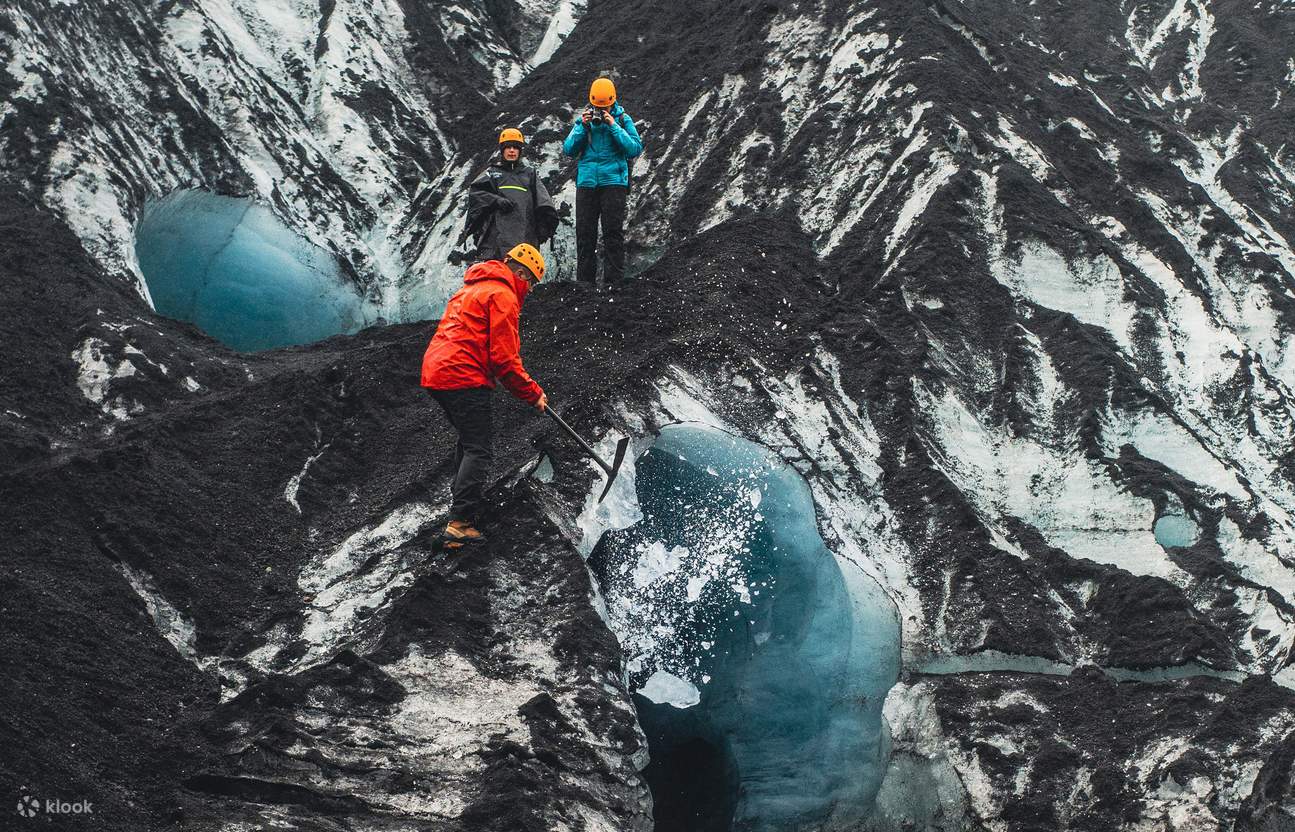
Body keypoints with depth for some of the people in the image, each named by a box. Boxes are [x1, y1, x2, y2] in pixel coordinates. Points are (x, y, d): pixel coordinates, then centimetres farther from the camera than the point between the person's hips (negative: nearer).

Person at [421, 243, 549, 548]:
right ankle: (460, 524, -15)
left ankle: (466, 500, 36)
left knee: (469, 438, 26)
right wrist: (532, 393, -3)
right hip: (463, 378, -10)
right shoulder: (503, 296, -8)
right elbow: (504, 358, -13)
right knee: (480, 449, -9)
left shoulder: (473, 288, 24)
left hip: (436, 371, 10)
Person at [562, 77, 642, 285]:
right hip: (587, 181, 3)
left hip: (613, 181, -3)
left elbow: (636, 149, -8)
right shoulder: (584, 119, 11)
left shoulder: (623, 119, 4)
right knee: (584, 233, 3)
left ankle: (613, 279, -5)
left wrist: (613, 126, -12)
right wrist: (582, 126, -7)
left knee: (613, 232, -6)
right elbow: (568, 149, 4)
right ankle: (584, 280, 9)